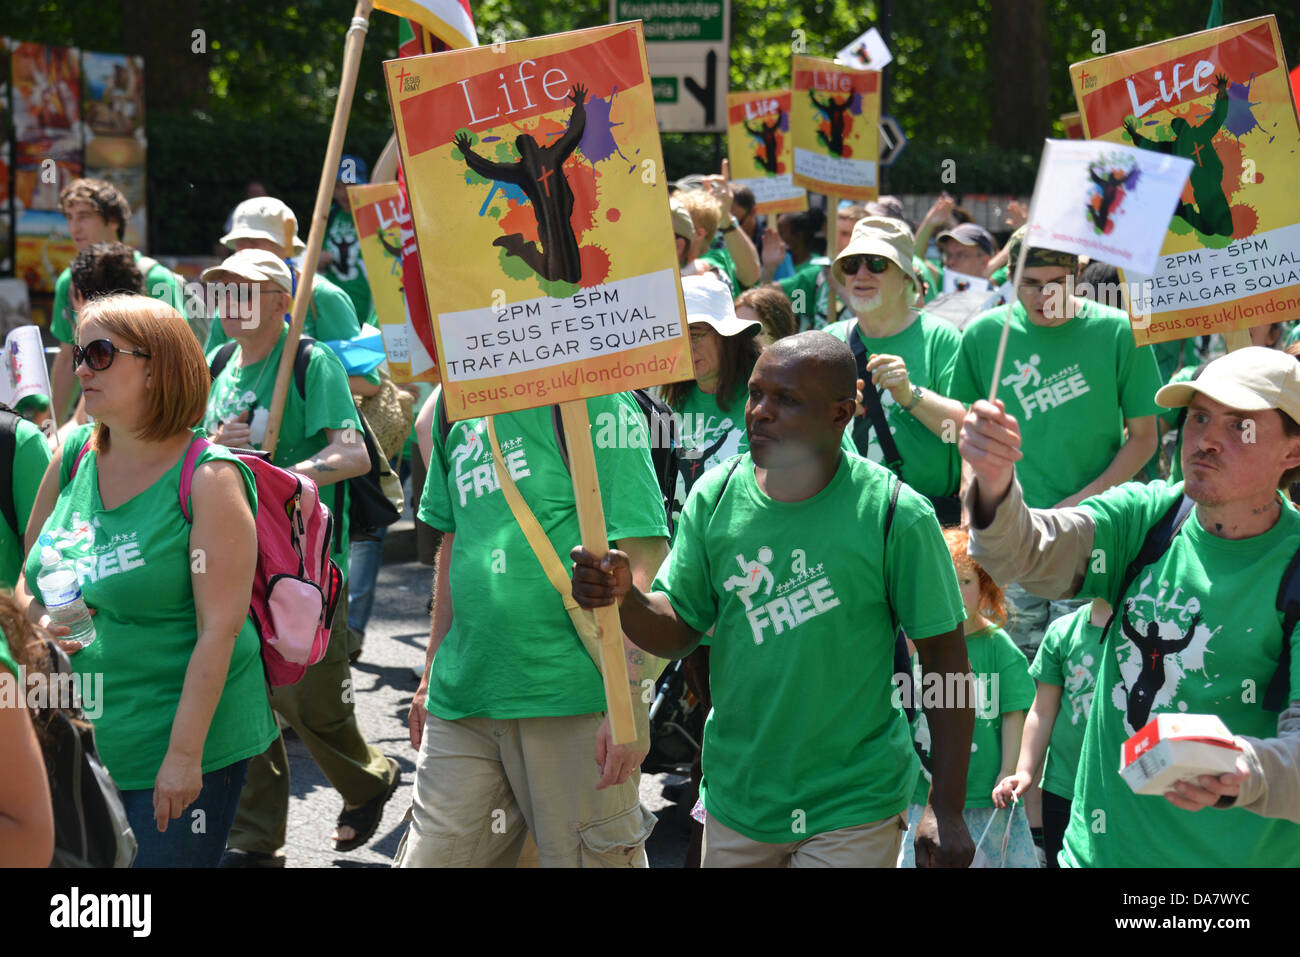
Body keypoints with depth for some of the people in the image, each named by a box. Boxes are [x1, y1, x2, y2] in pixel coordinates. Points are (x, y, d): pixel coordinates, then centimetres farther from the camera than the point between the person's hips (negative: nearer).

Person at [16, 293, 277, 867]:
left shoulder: (210, 479, -13)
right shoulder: (72, 458, 4)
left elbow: (219, 630, -17)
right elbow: (28, 576, 17)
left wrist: (184, 755, -20)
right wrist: (40, 621, -5)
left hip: (182, 740, -6)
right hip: (78, 741, 6)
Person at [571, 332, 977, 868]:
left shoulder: (896, 515, -13)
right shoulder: (715, 496, -2)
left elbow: (945, 658, -8)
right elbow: (678, 632, 2)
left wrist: (947, 812, -9)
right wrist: (623, 598, -20)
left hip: (853, 812, -4)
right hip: (736, 799, 4)